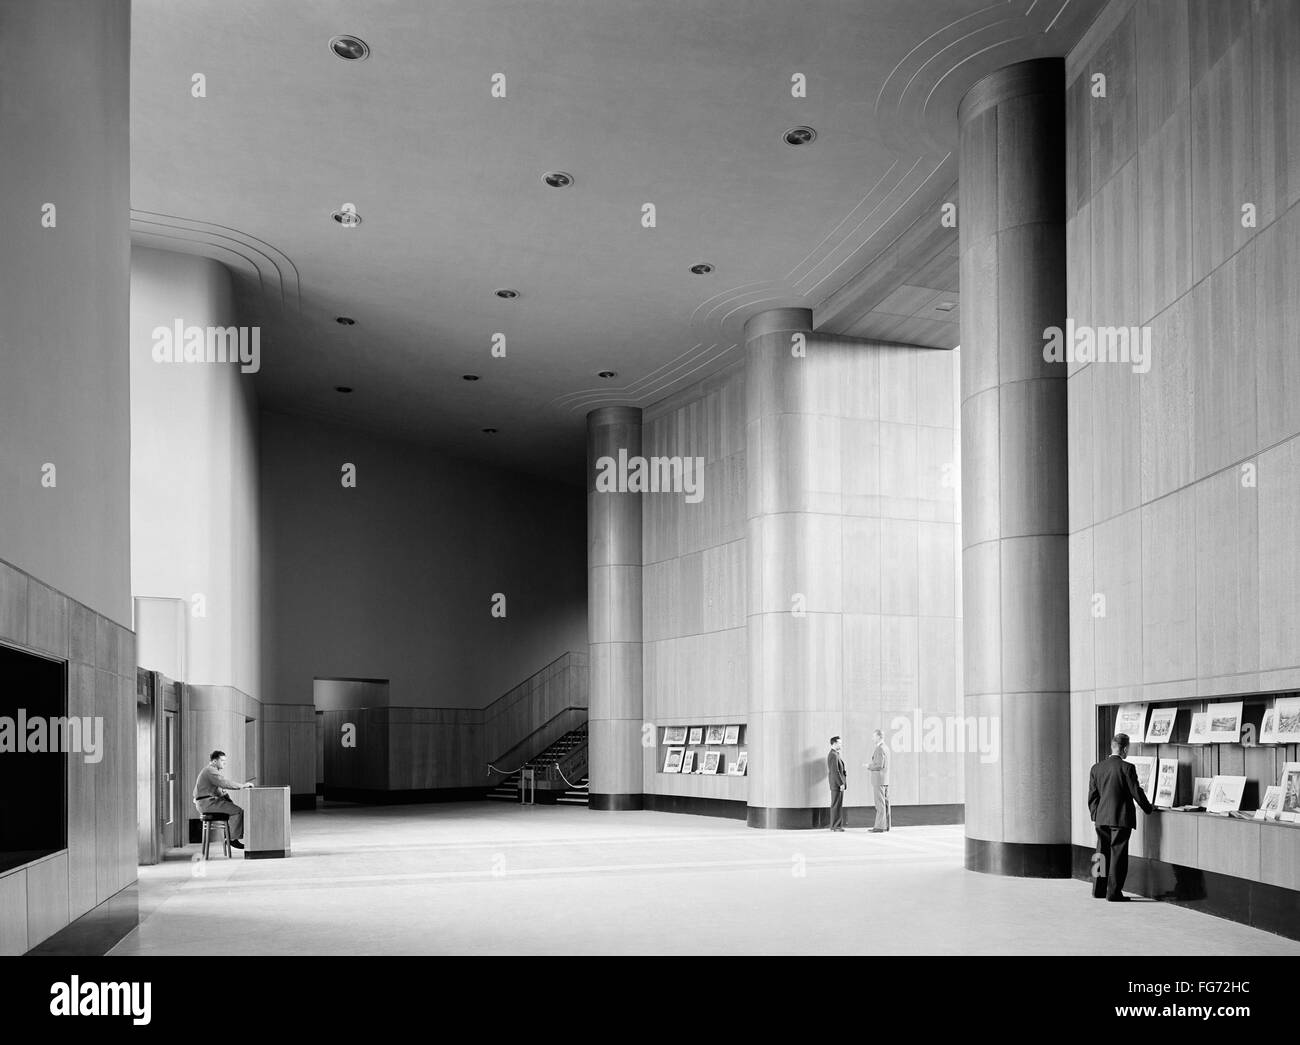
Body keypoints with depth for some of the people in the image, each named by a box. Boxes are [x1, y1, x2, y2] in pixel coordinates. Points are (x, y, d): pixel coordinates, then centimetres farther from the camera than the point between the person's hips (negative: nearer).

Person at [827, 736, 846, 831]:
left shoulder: (835, 754, 18)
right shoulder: (833, 755, -16)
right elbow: (835, 771, -22)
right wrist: (841, 783, -21)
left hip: (838, 784, 10)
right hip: (837, 784, -10)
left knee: (838, 805, 12)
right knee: (836, 805, -7)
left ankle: (837, 825, 16)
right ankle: (835, 826, -4)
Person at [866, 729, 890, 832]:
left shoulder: (880, 749, -16)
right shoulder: (886, 748, 16)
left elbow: (879, 765, -22)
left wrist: (869, 766, -8)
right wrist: (871, 767, 14)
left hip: (878, 780, -10)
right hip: (885, 780, 10)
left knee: (880, 804, -8)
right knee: (885, 803, 9)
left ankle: (880, 826, -8)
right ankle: (885, 825, 10)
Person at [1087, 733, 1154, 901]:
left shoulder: (1096, 768, 6)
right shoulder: (1127, 768, -11)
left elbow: (1092, 796, 9)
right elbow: (1136, 792, -7)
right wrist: (1148, 809, 10)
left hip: (1101, 819, 5)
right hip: (1121, 818, -5)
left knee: (1102, 854, 14)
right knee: (1118, 854, 0)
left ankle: (1098, 890, 18)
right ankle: (1113, 892, 1)